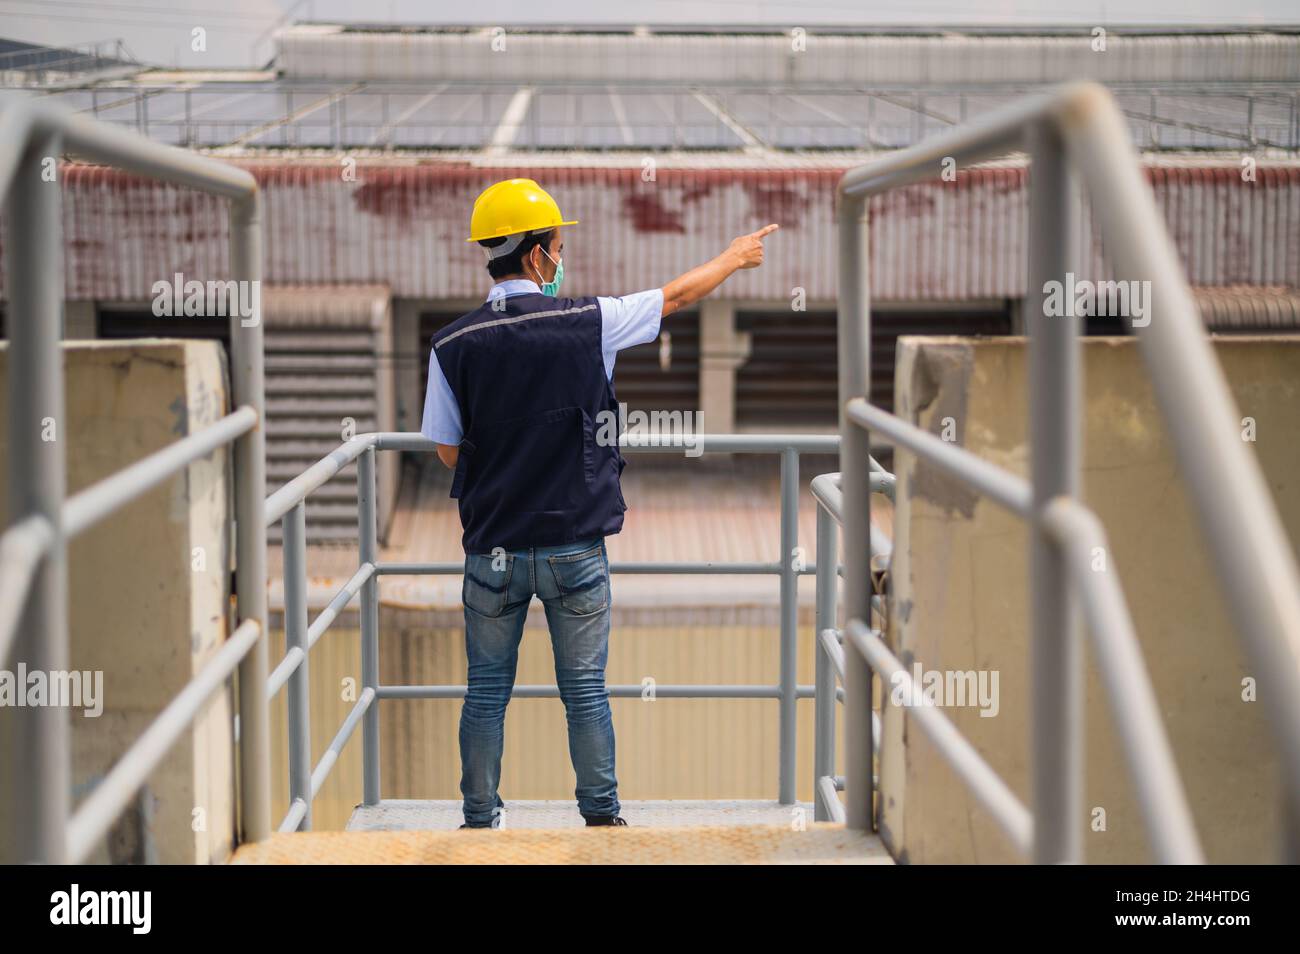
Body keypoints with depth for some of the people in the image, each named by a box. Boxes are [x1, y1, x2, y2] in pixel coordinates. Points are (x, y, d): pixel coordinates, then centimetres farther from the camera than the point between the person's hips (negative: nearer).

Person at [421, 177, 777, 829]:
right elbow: (678, 295, 7)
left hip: (493, 549, 1)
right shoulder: (588, 323, -9)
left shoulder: (453, 346, -7)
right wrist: (734, 258, 25)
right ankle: (601, 817, 18)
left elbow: (447, 450, 2)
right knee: (585, 690, 10)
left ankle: (480, 821, 18)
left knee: (487, 692, 12)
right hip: (577, 547, -1)